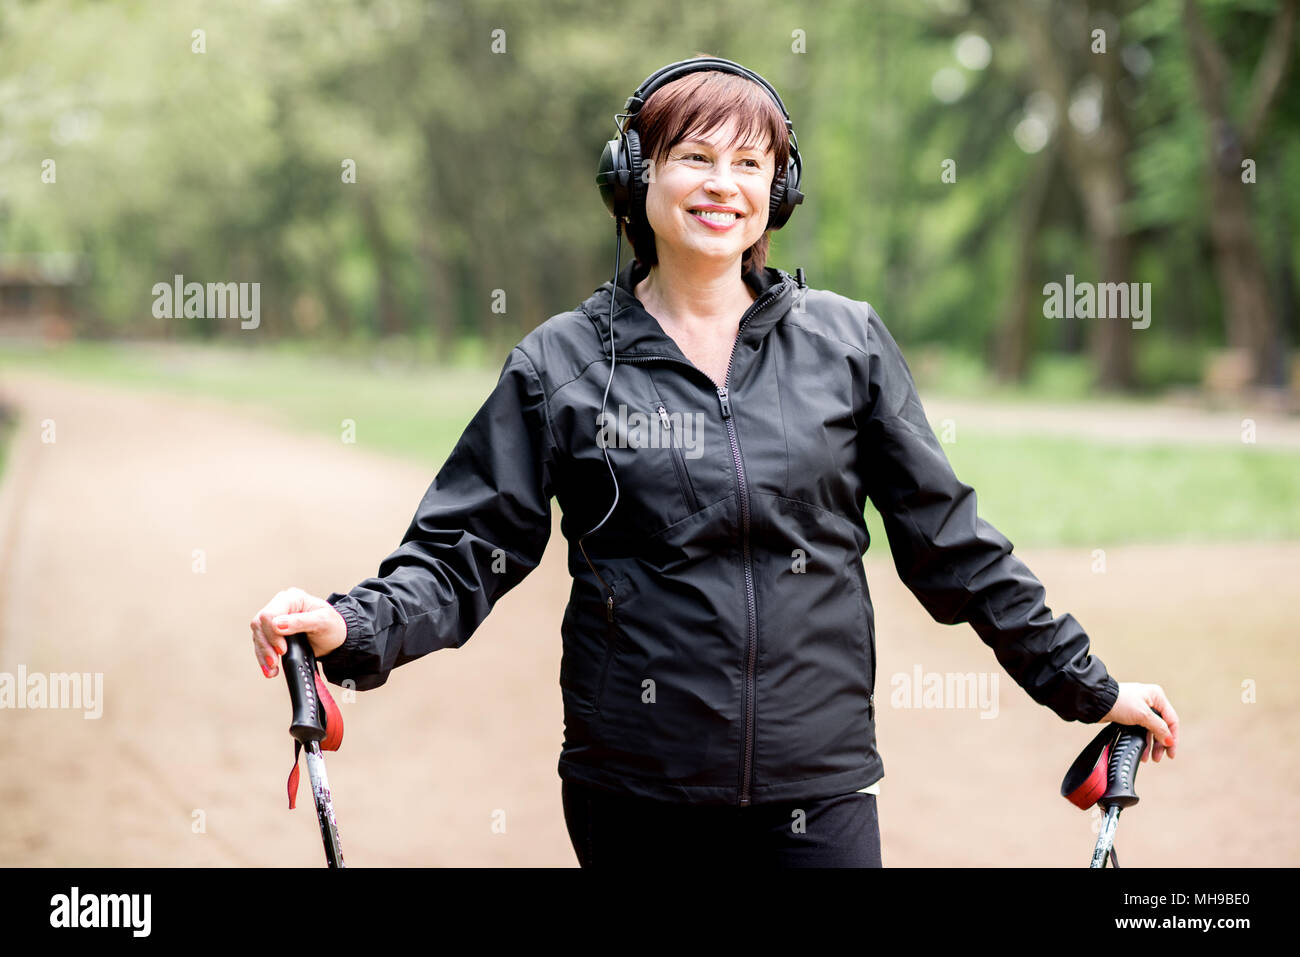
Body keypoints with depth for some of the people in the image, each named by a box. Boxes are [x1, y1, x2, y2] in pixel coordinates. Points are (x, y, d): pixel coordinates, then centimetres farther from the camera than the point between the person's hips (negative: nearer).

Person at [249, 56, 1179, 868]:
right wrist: (355, 626, -18)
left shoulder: (848, 343, 5)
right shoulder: (561, 363, 2)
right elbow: (466, 551, 1)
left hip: (815, 790, 1)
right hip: (632, 797, 0)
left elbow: (950, 543, 10)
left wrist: (1087, 686, 12)